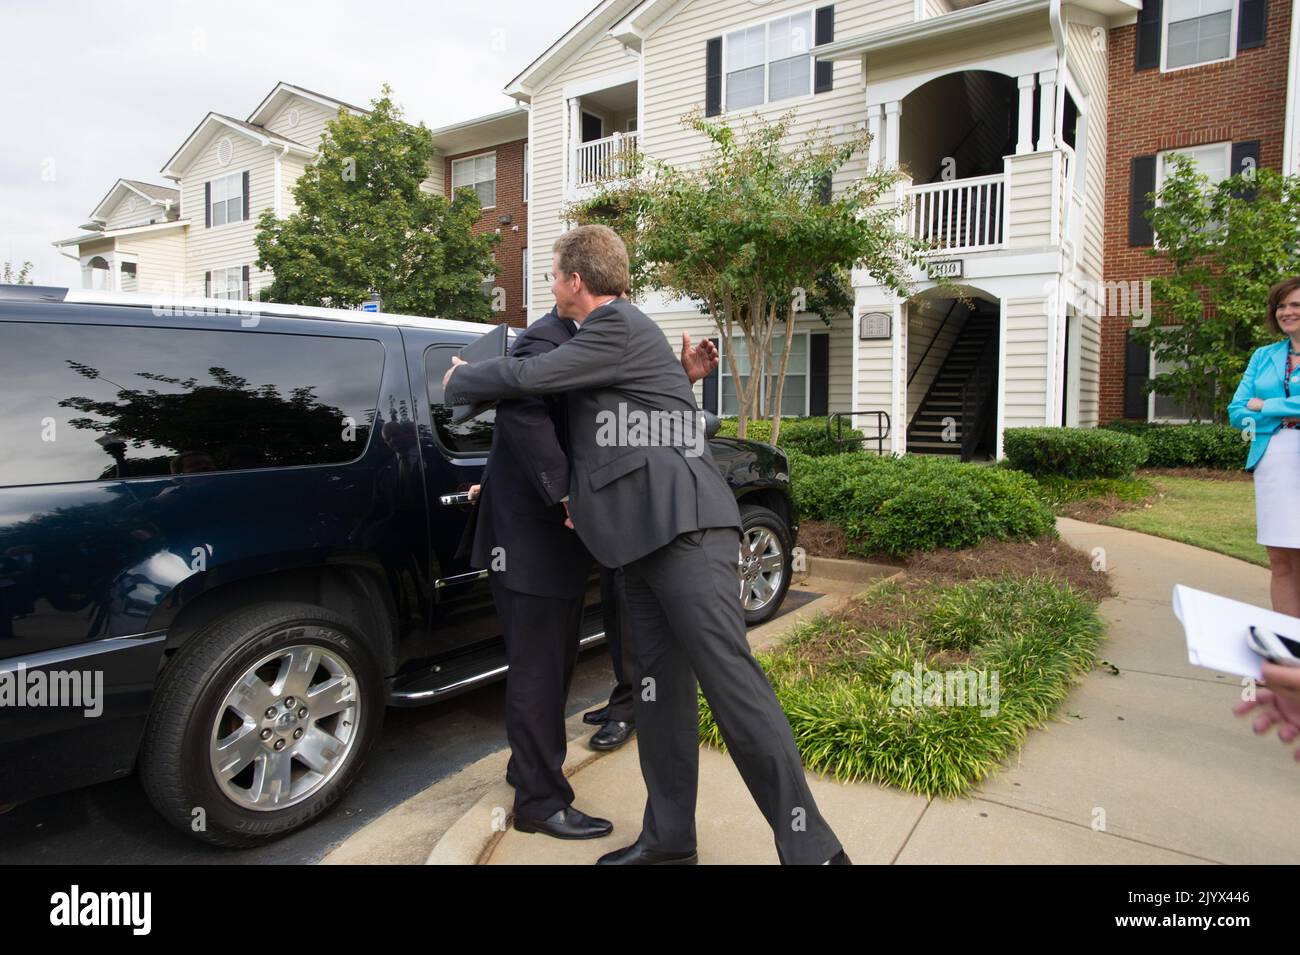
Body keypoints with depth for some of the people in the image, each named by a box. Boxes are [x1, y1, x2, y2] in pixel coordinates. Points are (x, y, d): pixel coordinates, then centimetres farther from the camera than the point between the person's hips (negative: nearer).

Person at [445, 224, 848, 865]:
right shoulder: (608, 333, 27)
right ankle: (668, 841, 20)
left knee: (730, 680, -11)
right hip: (646, 536, 10)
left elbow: (529, 377, -10)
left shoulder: (620, 327, -4)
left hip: (682, 527, -10)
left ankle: (811, 848, -1)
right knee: (659, 687, 10)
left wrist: (459, 380, 10)